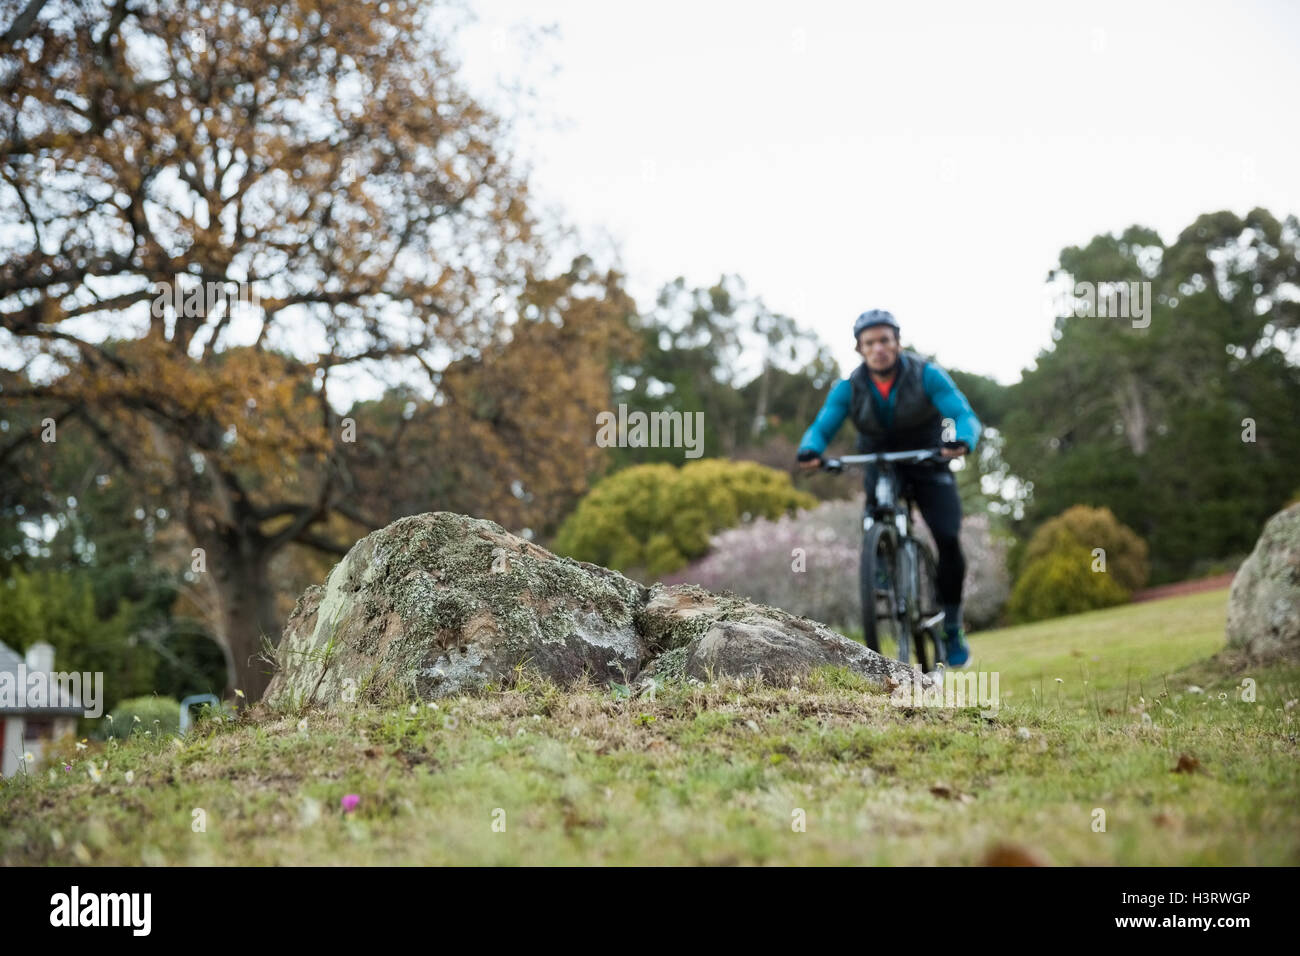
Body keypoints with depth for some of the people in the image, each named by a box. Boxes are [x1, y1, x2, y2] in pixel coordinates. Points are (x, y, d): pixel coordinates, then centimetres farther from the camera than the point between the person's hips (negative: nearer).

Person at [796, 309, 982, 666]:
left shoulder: (927, 375, -19)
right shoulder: (848, 388, -14)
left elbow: (964, 415, -27)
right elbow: (821, 428, -21)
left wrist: (962, 441, -51)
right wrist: (809, 451, -45)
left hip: (928, 465, -2)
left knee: (948, 539, -17)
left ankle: (952, 627, -1)